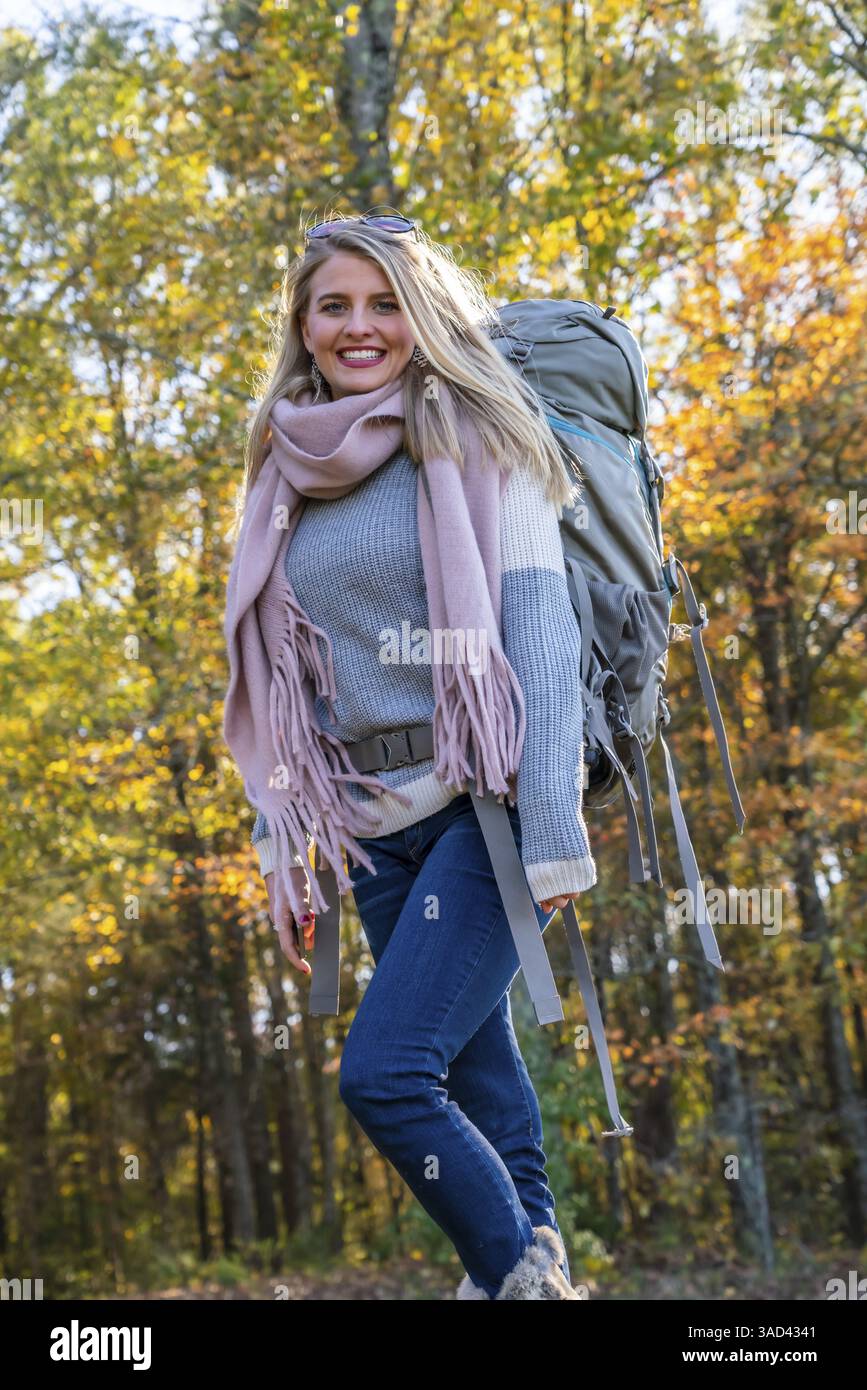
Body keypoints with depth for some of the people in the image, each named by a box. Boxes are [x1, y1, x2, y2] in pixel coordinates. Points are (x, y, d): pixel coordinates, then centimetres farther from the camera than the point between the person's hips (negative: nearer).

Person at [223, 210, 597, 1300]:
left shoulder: (478, 444, -2)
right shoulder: (291, 477, 13)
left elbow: (541, 634, -10)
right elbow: (286, 692, 15)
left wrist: (554, 832, -17)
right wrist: (284, 859, 13)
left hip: (483, 800, -5)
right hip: (373, 823, 5)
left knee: (383, 1073, -16)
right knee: (474, 1072, 11)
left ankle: (522, 1275, 3)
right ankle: (534, 1260, 26)